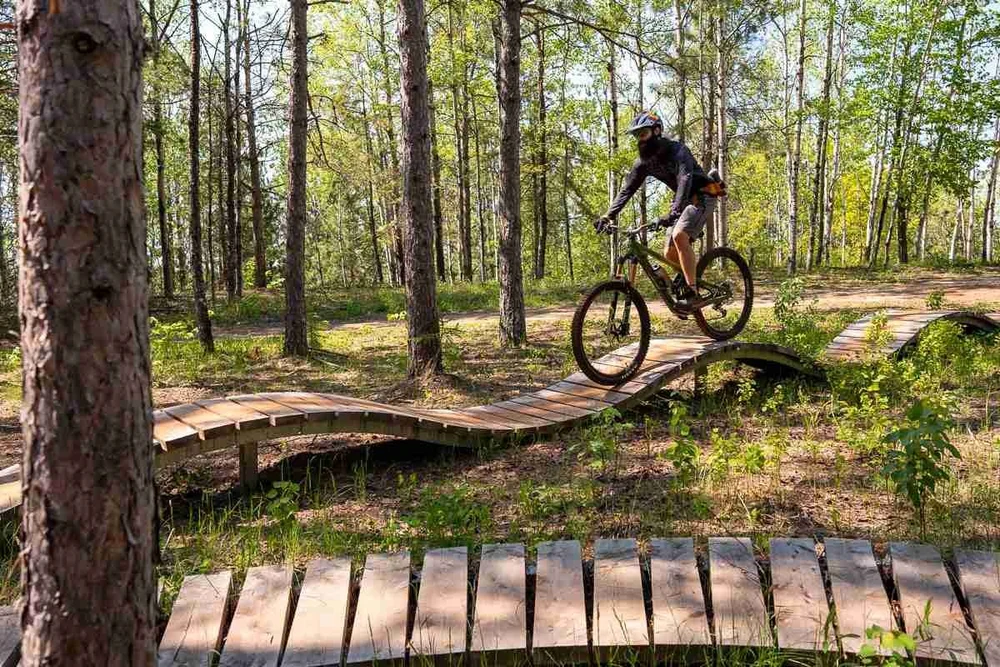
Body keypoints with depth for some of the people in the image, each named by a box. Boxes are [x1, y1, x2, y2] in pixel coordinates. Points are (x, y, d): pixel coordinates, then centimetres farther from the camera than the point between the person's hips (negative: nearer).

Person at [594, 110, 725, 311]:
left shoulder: (677, 151, -22)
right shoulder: (644, 162, -1)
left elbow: (685, 179, -37)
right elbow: (627, 190, -4)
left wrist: (674, 212, -52)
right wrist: (608, 216, -17)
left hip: (702, 197, -8)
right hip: (686, 201, 8)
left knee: (679, 235, -31)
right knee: (669, 255, -1)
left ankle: (693, 294, -31)